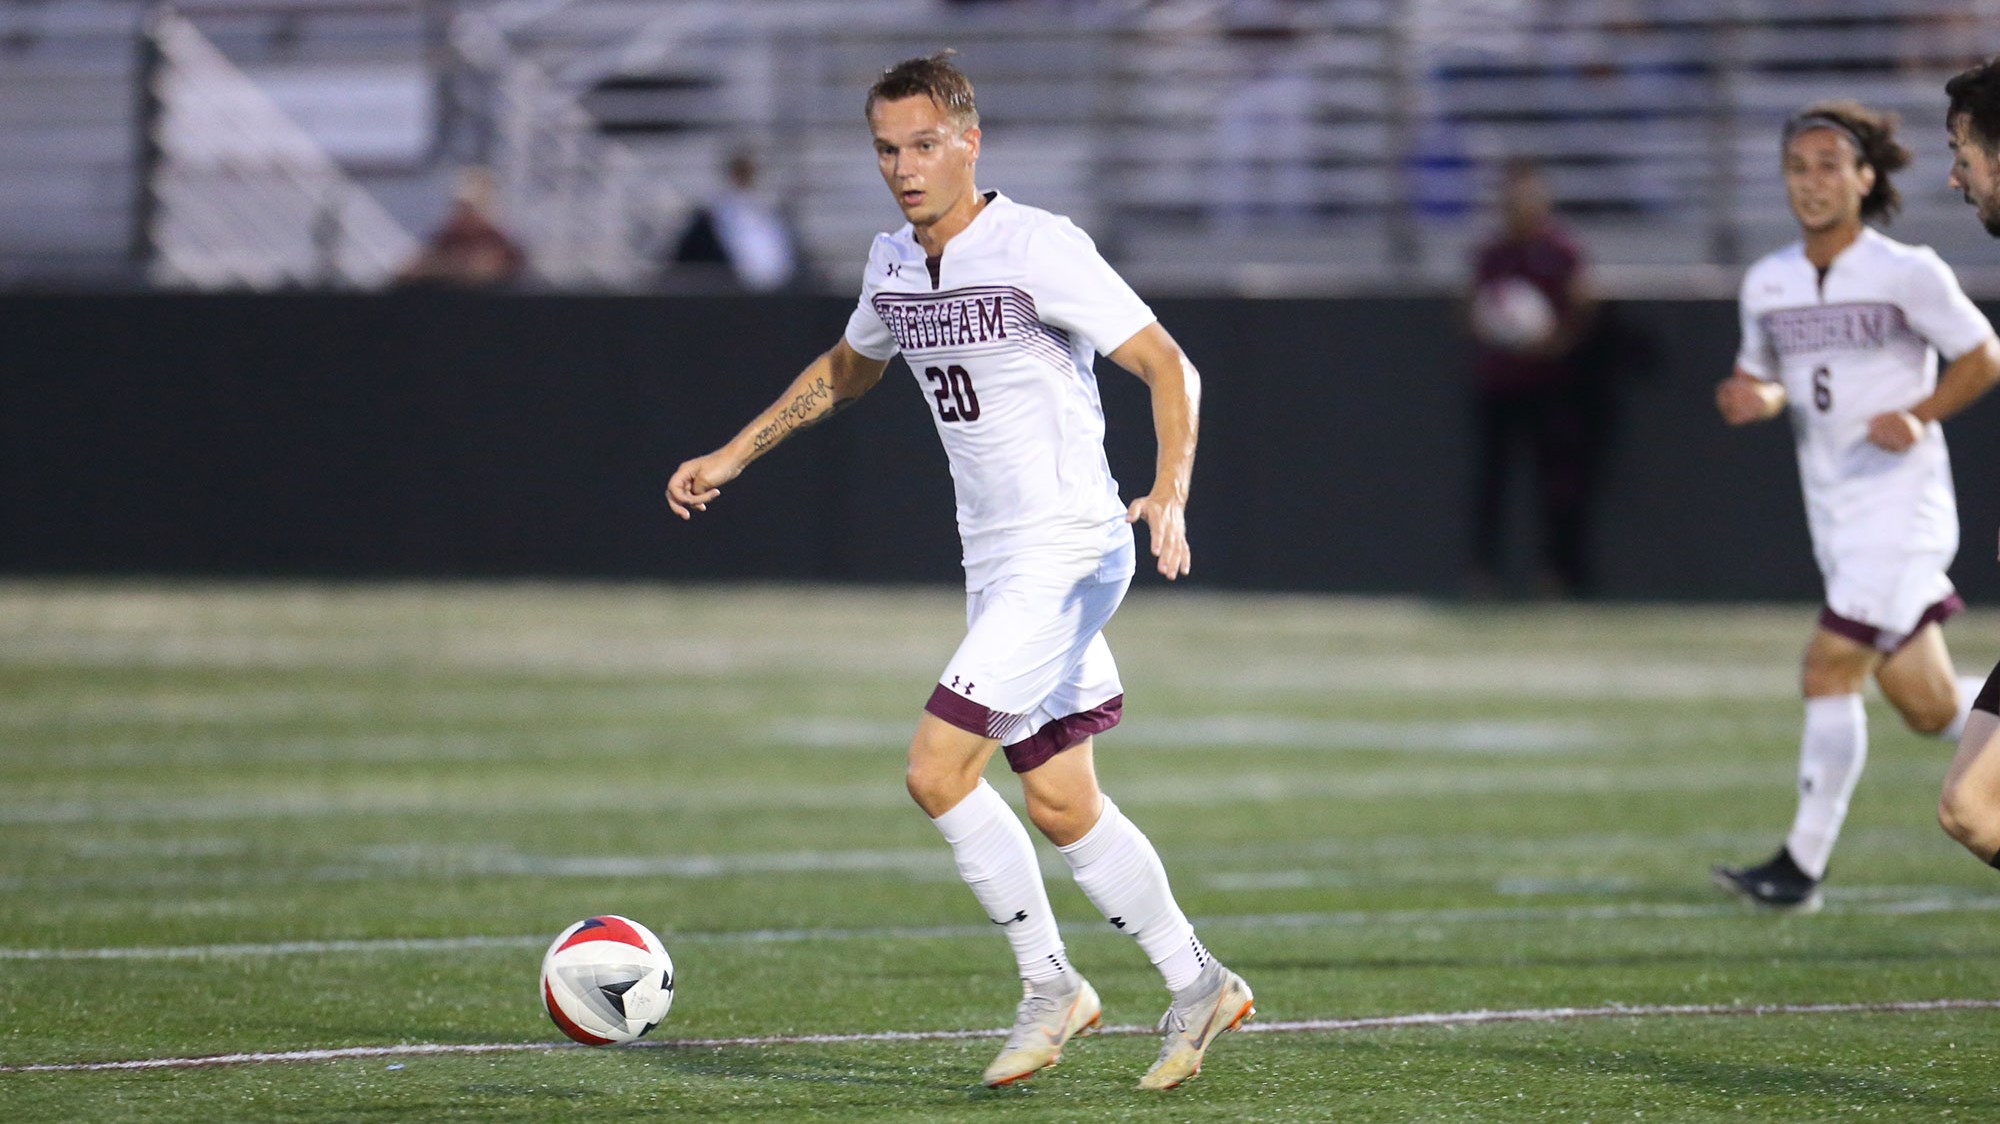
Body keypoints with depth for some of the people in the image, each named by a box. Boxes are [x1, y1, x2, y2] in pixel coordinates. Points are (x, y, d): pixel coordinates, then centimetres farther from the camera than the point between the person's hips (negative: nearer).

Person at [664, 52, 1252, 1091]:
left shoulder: (1038, 248, -15)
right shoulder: (892, 263, 8)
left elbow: (1168, 368, -16)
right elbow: (848, 367, 30)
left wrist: (1170, 491, -30)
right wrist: (735, 455, 28)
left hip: (1068, 553, -8)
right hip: (996, 565, 8)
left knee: (937, 770, -15)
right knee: (1060, 804, 8)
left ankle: (1048, 984, 0)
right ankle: (1195, 986, 21)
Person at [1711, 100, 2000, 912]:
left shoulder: (1906, 273, -9)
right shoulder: (1767, 283, 7)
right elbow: (1765, 378, 19)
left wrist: (1917, 417, -17)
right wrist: (1752, 398, -5)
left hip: (1903, 512, -6)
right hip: (1834, 519, 6)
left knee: (1828, 672, -15)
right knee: (1933, 711, 6)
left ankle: (1803, 866, -10)